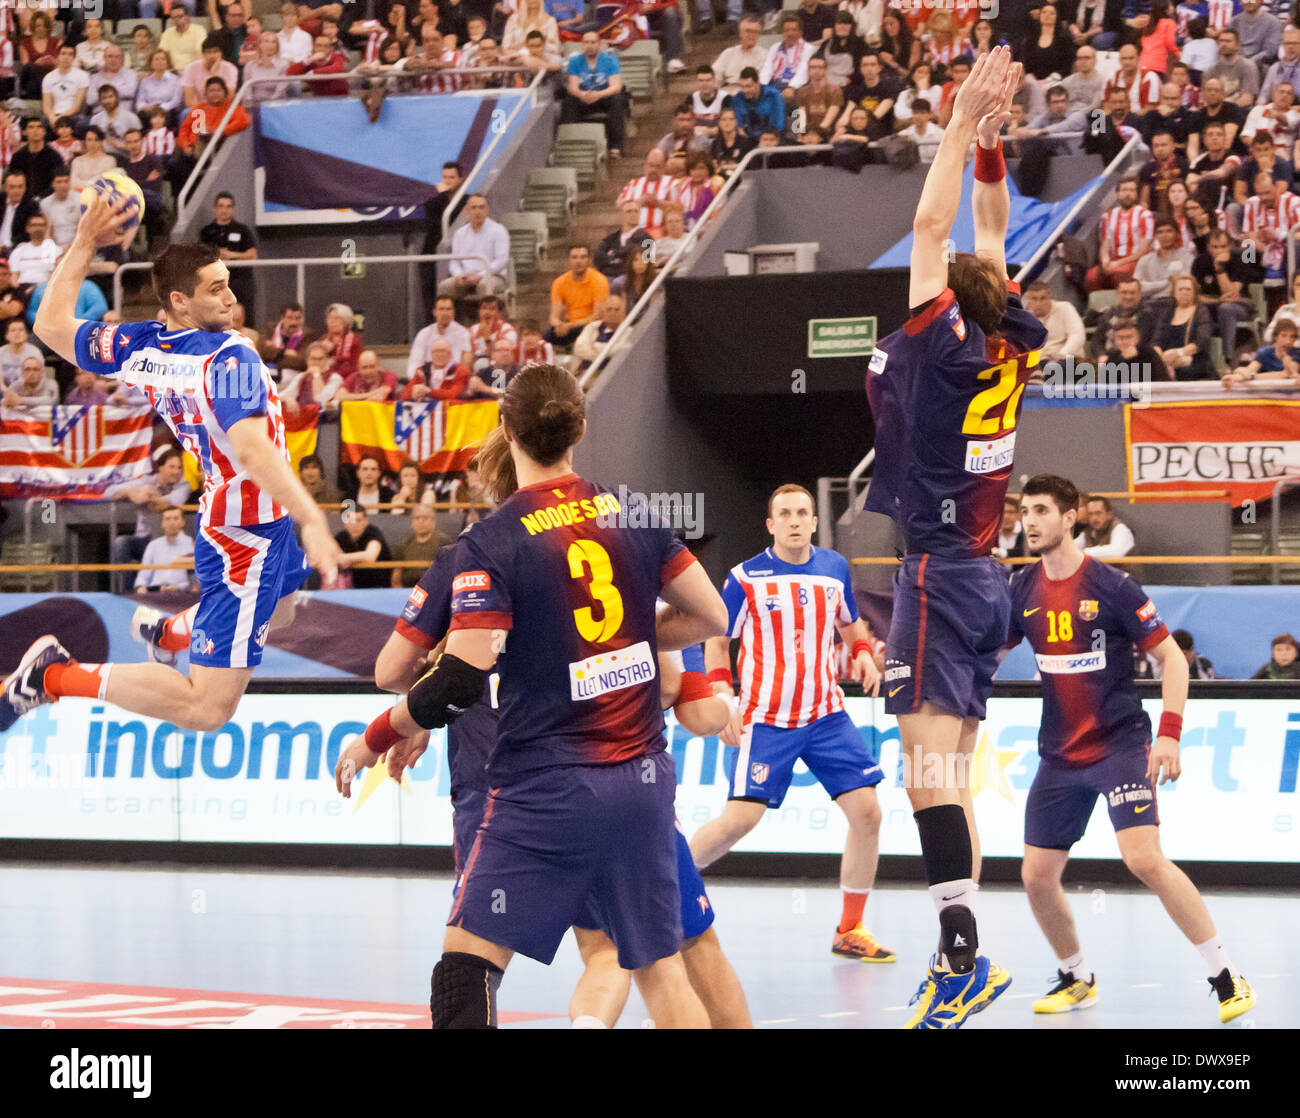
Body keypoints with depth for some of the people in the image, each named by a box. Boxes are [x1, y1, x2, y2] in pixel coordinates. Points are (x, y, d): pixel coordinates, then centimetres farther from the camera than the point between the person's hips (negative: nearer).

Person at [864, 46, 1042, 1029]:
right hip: (982, 571, 8)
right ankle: (959, 964, 8)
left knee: (929, 760, -13)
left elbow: (934, 228, -13)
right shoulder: (1005, 350, 7)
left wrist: (966, 120, -10)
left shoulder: (940, 352, -12)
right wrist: (991, 139, 13)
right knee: (949, 769, 9)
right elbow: (990, 236, 17)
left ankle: (965, 953, -21)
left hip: (938, 571, -8)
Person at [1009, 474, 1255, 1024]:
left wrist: (1169, 733, -18)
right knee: (1037, 876, 1)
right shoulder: (1022, 589, 4)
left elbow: (1171, 657, -8)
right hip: (1059, 754, 6)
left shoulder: (1110, 585, -12)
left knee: (1144, 859, -21)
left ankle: (1226, 977, -12)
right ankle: (1076, 978, 25)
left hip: (1120, 745, -6)